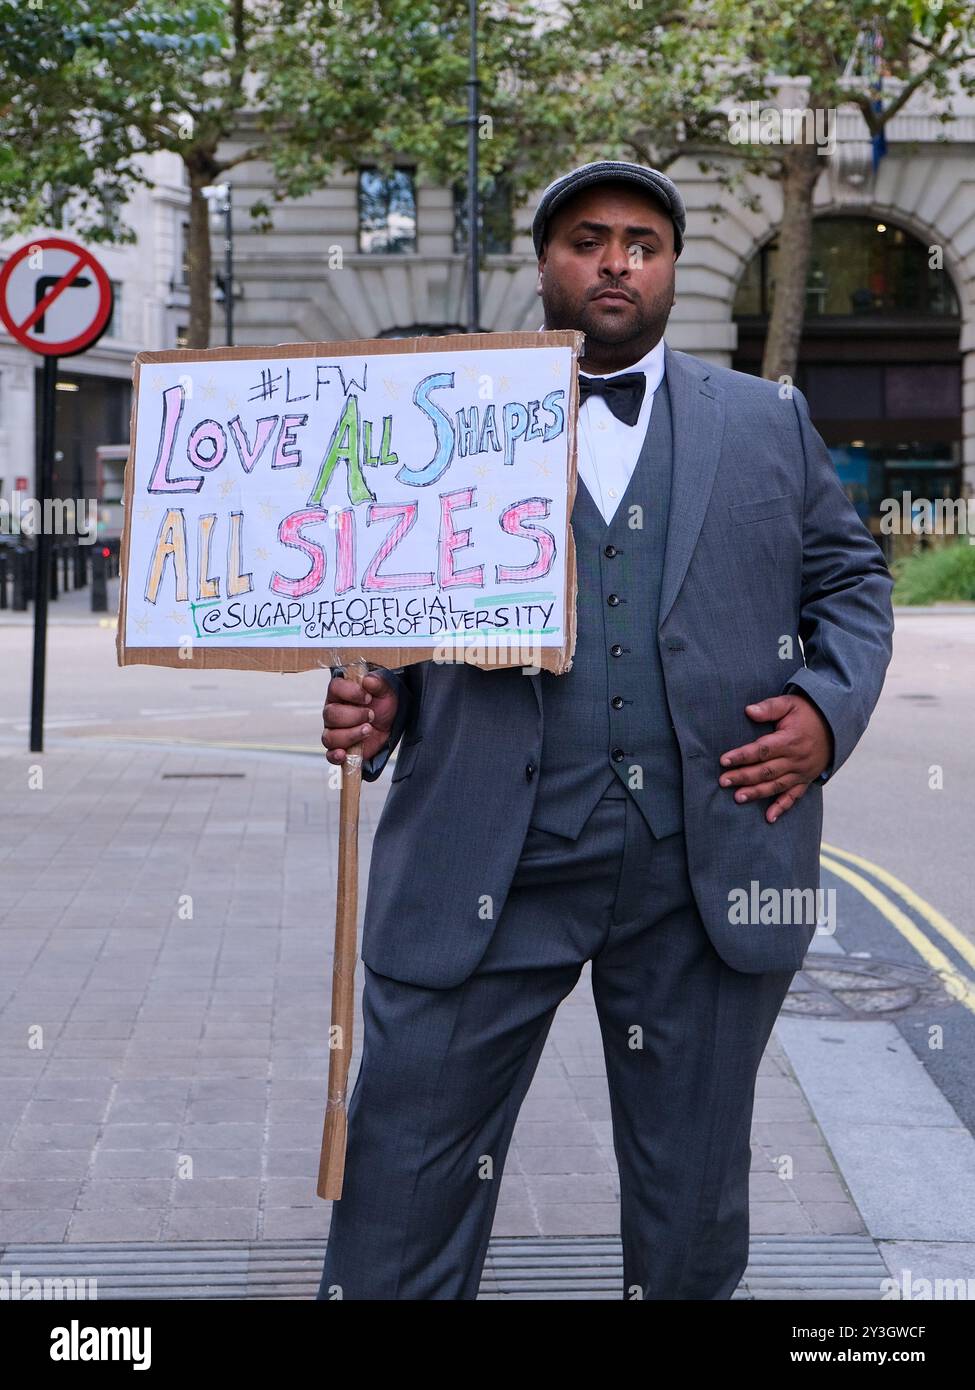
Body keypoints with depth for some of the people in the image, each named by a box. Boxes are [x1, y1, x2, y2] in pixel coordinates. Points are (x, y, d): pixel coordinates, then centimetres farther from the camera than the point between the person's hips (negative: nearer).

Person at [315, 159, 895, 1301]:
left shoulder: (768, 422, 13)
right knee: (405, 1177, 1)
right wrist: (370, 705, -8)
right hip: (487, 862, -1)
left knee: (691, 1194, 12)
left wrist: (831, 706, -2)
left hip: (711, 862, 1)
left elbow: (852, 580, 16)